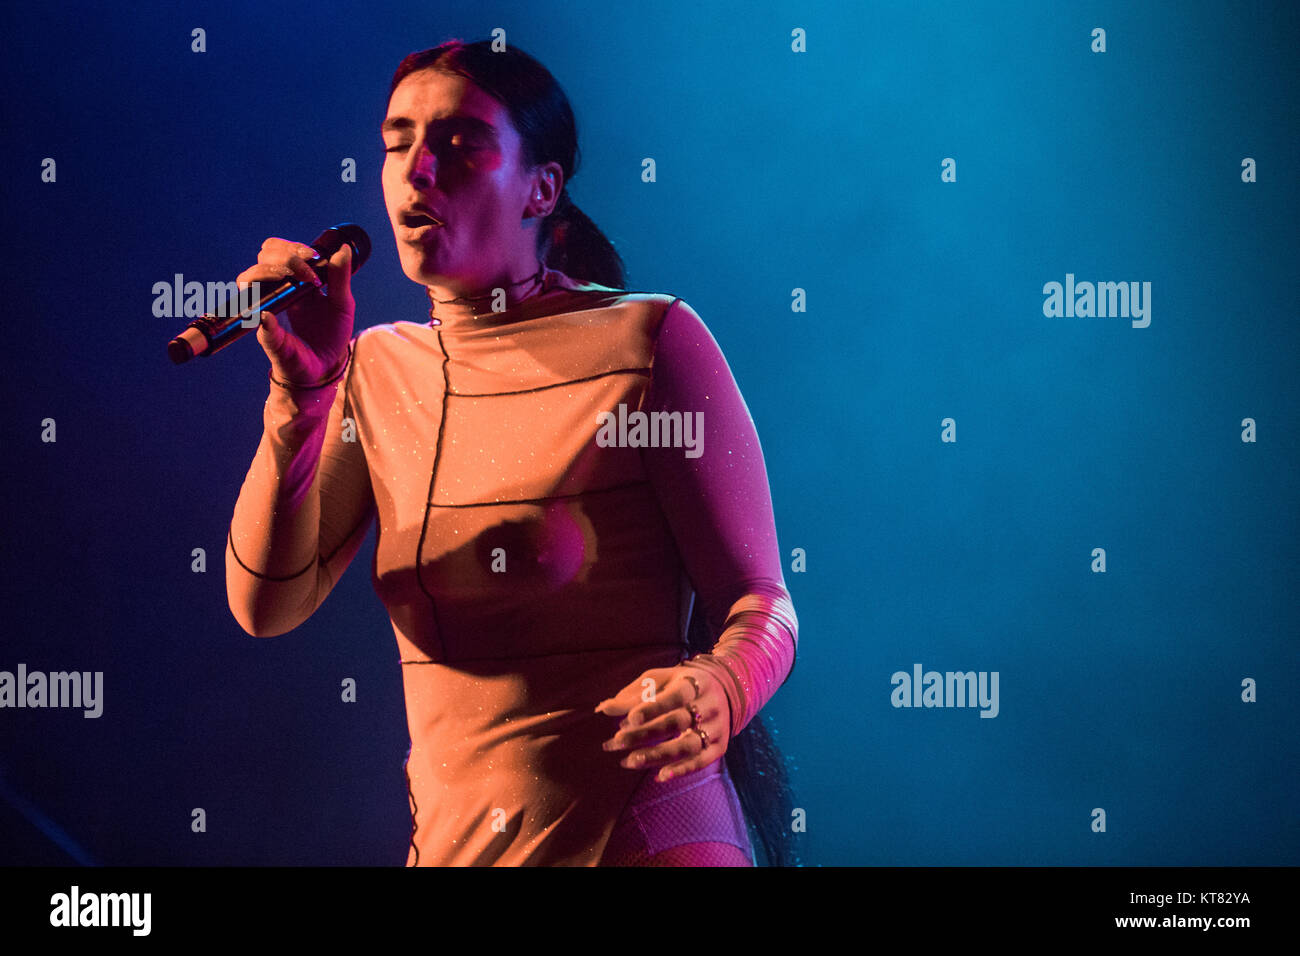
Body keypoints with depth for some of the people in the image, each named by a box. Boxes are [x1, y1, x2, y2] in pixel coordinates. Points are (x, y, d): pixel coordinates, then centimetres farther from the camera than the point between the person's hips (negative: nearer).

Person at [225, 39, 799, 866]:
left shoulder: (648, 341, -9)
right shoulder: (377, 369, 4)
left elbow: (760, 604, -9)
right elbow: (266, 604, -4)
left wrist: (717, 691, -31)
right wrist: (302, 388, -15)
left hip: (642, 836, -5)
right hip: (449, 839, 5)